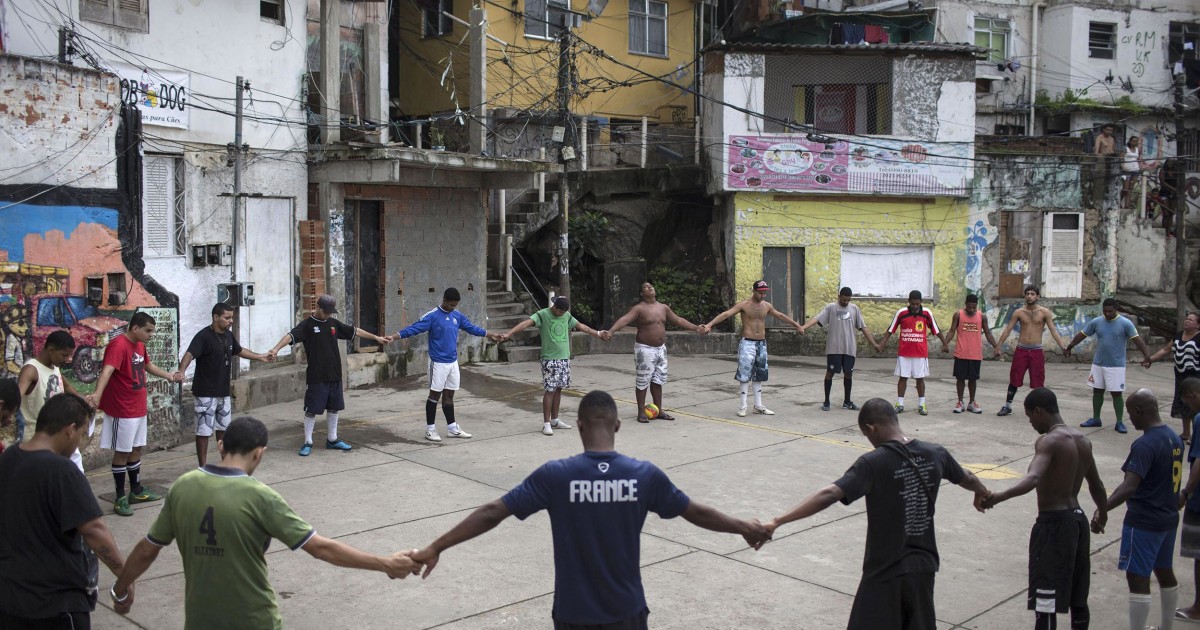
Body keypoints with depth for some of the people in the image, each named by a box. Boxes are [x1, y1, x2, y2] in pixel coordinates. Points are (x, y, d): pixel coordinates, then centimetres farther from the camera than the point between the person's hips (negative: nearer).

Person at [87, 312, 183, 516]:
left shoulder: (140, 345, 8)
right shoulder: (118, 345, -20)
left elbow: (149, 366, 29)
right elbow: (107, 370, -37)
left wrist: (170, 376, 39)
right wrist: (98, 394, -52)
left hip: (139, 408, 9)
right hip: (122, 411, -9)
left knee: (136, 449, 17)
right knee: (122, 452, -1)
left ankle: (136, 491, 29)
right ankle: (120, 498, 7)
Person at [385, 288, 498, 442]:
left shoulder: (457, 315, 7)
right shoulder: (432, 316, -12)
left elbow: (472, 328, 21)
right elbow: (414, 328, -18)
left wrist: (489, 335, 29)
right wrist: (394, 337, -29)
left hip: (453, 362, 6)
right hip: (438, 363, -6)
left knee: (449, 395, 13)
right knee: (435, 395, 2)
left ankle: (452, 428, 21)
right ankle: (430, 429, 11)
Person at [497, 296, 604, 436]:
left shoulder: (567, 316, 10)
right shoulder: (542, 314, -10)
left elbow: (581, 326, 24)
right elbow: (526, 323, -23)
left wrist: (597, 333, 33)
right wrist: (509, 334, -36)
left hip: (565, 358, 6)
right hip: (550, 359, -6)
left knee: (558, 389, 11)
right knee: (550, 390, -6)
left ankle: (555, 420, 22)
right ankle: (546, 423, 0)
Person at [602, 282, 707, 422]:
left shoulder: (664, 307, 9)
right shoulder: (639, 308, -11)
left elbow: (678, 320, 19)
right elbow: (624, 319, -24)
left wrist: (696, 328, 19)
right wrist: (610, 331, -40)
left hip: (661, 349, 6)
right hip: (645, 349, -6)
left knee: (658, 381, 13)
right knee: (642, 382, -1)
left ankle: (659, 410, 22)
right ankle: (641, 412, 7)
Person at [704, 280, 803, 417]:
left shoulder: (767, 306, 7)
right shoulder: (744, 305, -10)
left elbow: (780, 316, 23)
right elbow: (726, 314, -19)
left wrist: (796, 325, 31)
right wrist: (710, 324, -32)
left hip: (762, 344, 5)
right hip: (747, 343, -5)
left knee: (759, 375, 10)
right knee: (745, 374, -5)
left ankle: (758, 405, 16)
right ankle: (743, 405, 2)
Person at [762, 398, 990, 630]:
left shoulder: (873, 463, -18)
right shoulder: (935, 454, 0)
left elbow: (828, 495, -30)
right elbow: (967, 479, 21)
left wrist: (777, 522, -33)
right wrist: (982, 494, 45)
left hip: (885, 571, -5)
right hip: (923, 567, 6)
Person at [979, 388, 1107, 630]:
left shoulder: (1049, 441, -17)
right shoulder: (1082, 440, 9)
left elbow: (1033, 478, -35)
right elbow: (1096, 484, 22)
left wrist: (997, 497, -48)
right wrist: (1103, 513, 40)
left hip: (1054, 523, -9)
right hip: (1078, 519, 9)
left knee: (1045, 601, -3)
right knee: (1078, 599, 19)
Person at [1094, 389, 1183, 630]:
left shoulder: (1145, 445, -23)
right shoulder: (1174, 438, 5)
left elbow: (1129, 486, -34)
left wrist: (1102, 510, -41)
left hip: (1144, 522, -9)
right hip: (1169, 518, 9)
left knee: (1137, 578, -3)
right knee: (1165, 572, 22)